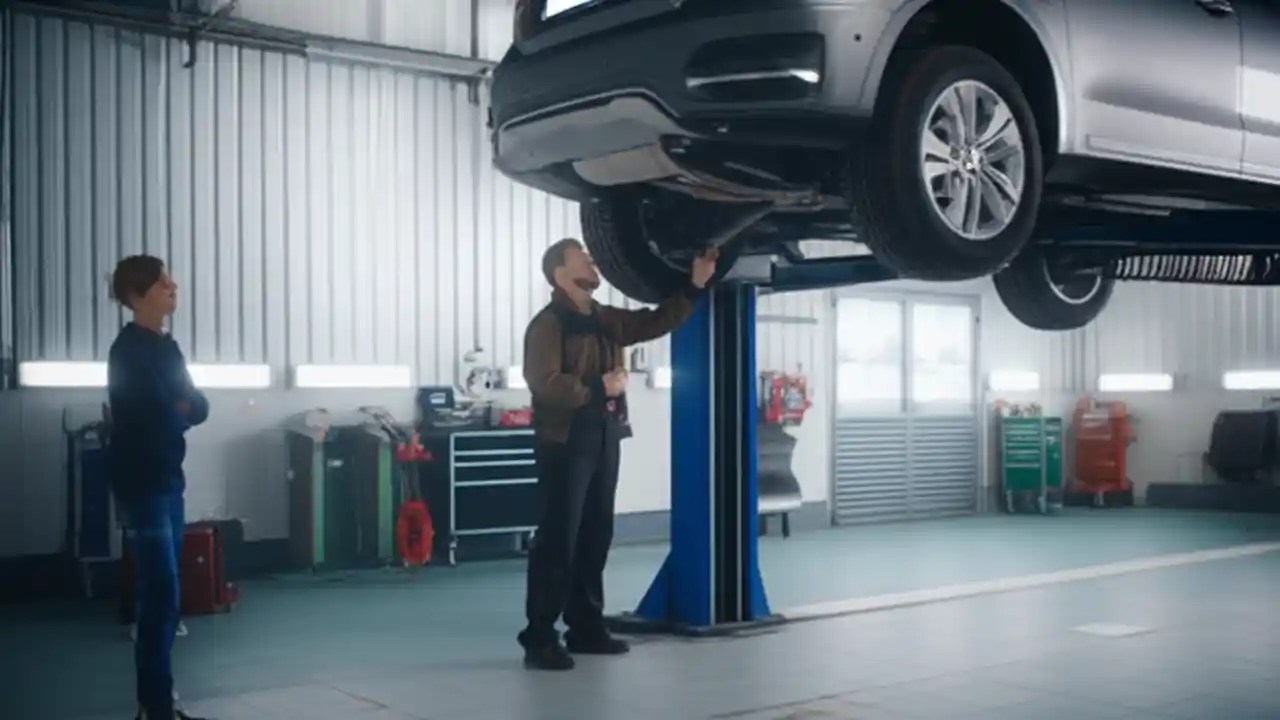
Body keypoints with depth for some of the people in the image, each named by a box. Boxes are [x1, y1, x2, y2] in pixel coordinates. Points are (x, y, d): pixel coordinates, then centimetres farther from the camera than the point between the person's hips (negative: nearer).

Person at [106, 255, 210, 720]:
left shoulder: (166, 346, 14)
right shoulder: (129, 350, -13)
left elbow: (197, 407, 10)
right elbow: (152, 419, -19)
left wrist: (179, 411, -11)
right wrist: (180, 412, 0)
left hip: (168, 477, 9)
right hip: (141, 481, -8)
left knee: (160, 592, 12)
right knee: (162, 594, -11)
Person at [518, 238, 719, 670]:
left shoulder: (605, 320, 17)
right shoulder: (547, 324, -8)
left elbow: (657, 321, 22)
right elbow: (544, 383, -20)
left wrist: (695, 284, 13)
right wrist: (598, 388, -13)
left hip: (604, 440, 8)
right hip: (565, 443, -8)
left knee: (595, 538, 10)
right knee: (558, 541, -8)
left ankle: (586, 627, 19)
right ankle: (539, 638, -5)